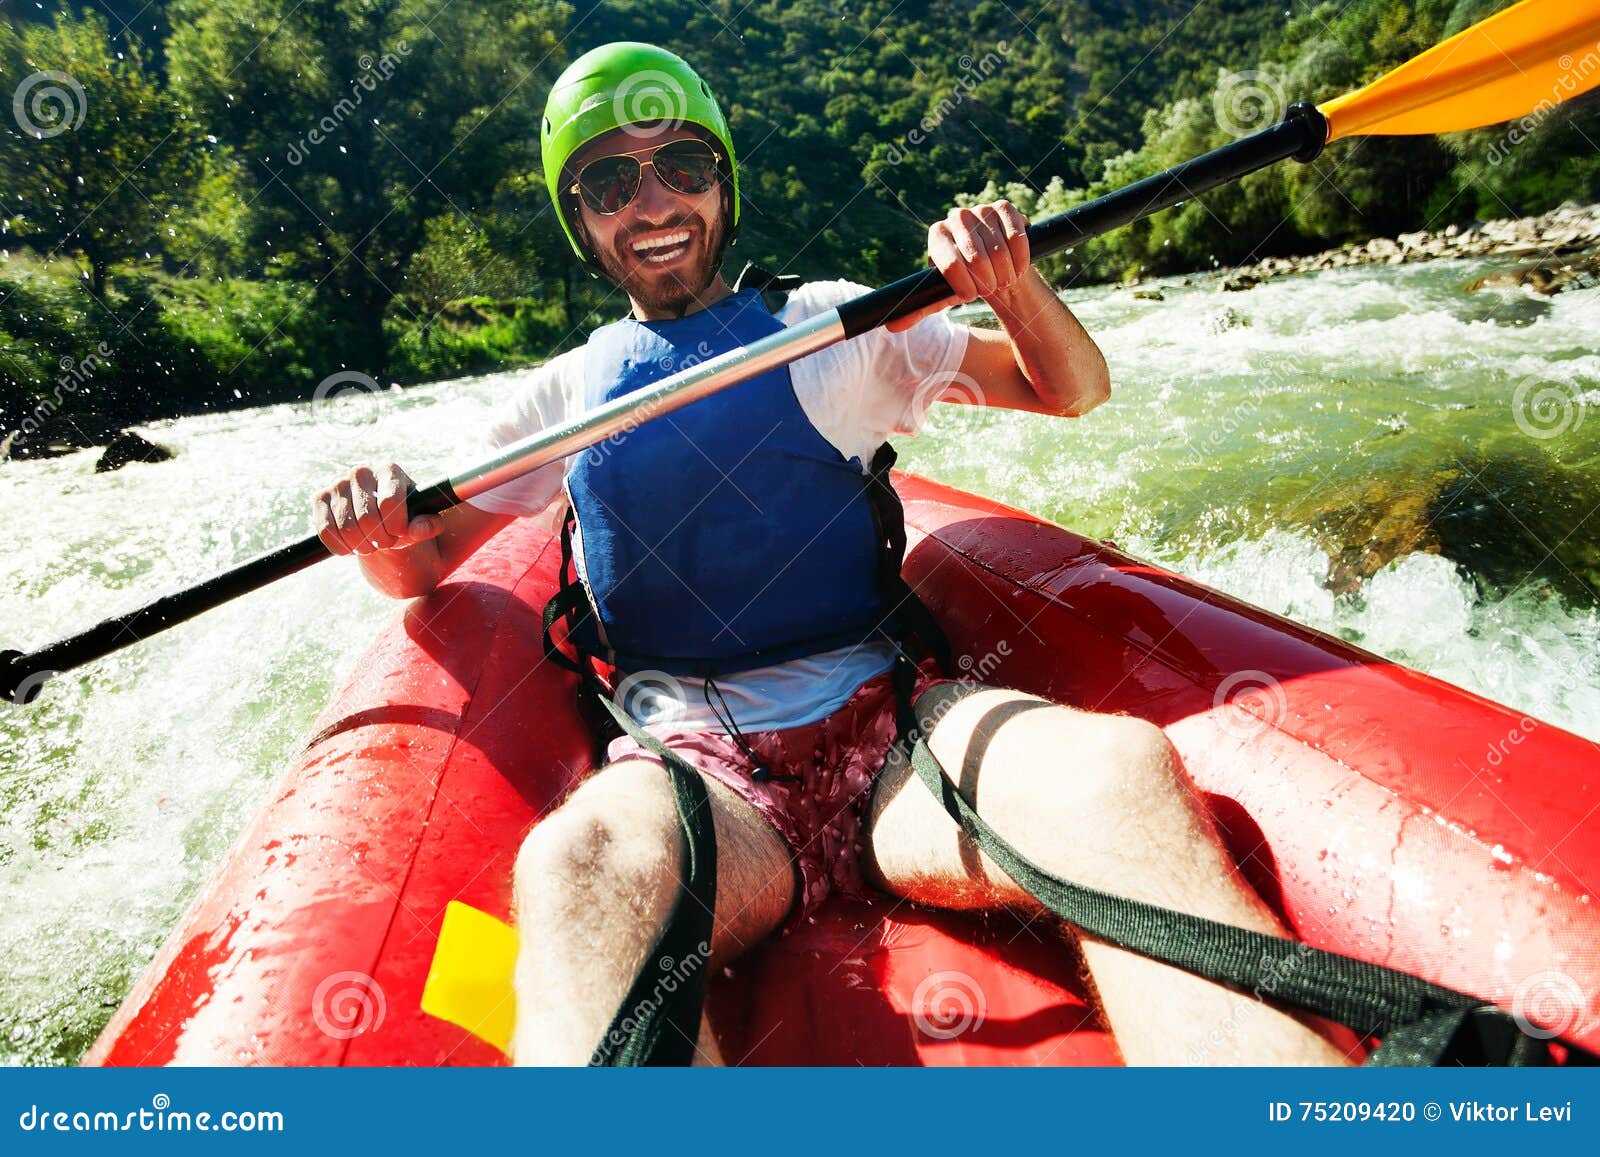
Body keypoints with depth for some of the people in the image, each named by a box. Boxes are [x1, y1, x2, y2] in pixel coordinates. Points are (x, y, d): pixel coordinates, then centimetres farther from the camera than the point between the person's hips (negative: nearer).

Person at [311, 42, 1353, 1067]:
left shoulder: (831, 326, 16)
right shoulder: (568, 390, 20)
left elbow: (1075, 391, 15)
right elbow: (422, 568, 22)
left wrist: (1016, 288, -6)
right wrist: (384, 530, -3)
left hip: (892, 721, 1)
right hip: (695, 766, 0)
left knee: (1119, 768, -31)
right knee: (578, 861, -36)